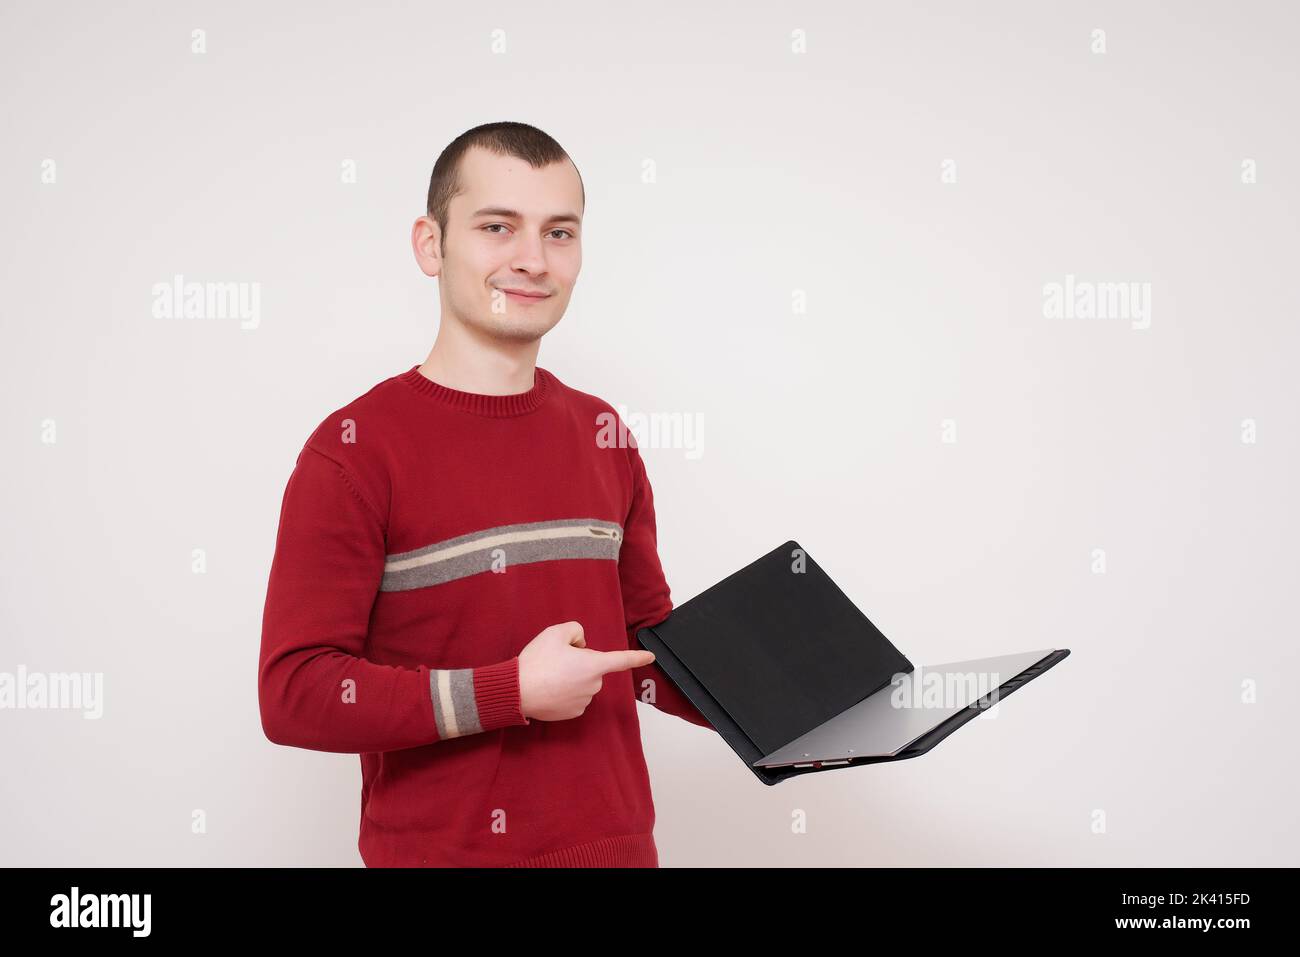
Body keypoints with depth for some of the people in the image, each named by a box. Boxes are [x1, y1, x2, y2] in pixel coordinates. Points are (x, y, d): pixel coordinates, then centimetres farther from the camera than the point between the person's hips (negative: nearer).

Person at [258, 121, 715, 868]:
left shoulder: (603, 435, 4)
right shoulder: (354, 451, -13)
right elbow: (294, 692, -17)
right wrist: (513, 693, -21)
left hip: (616, 845, 5)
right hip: (439, 850, -5)